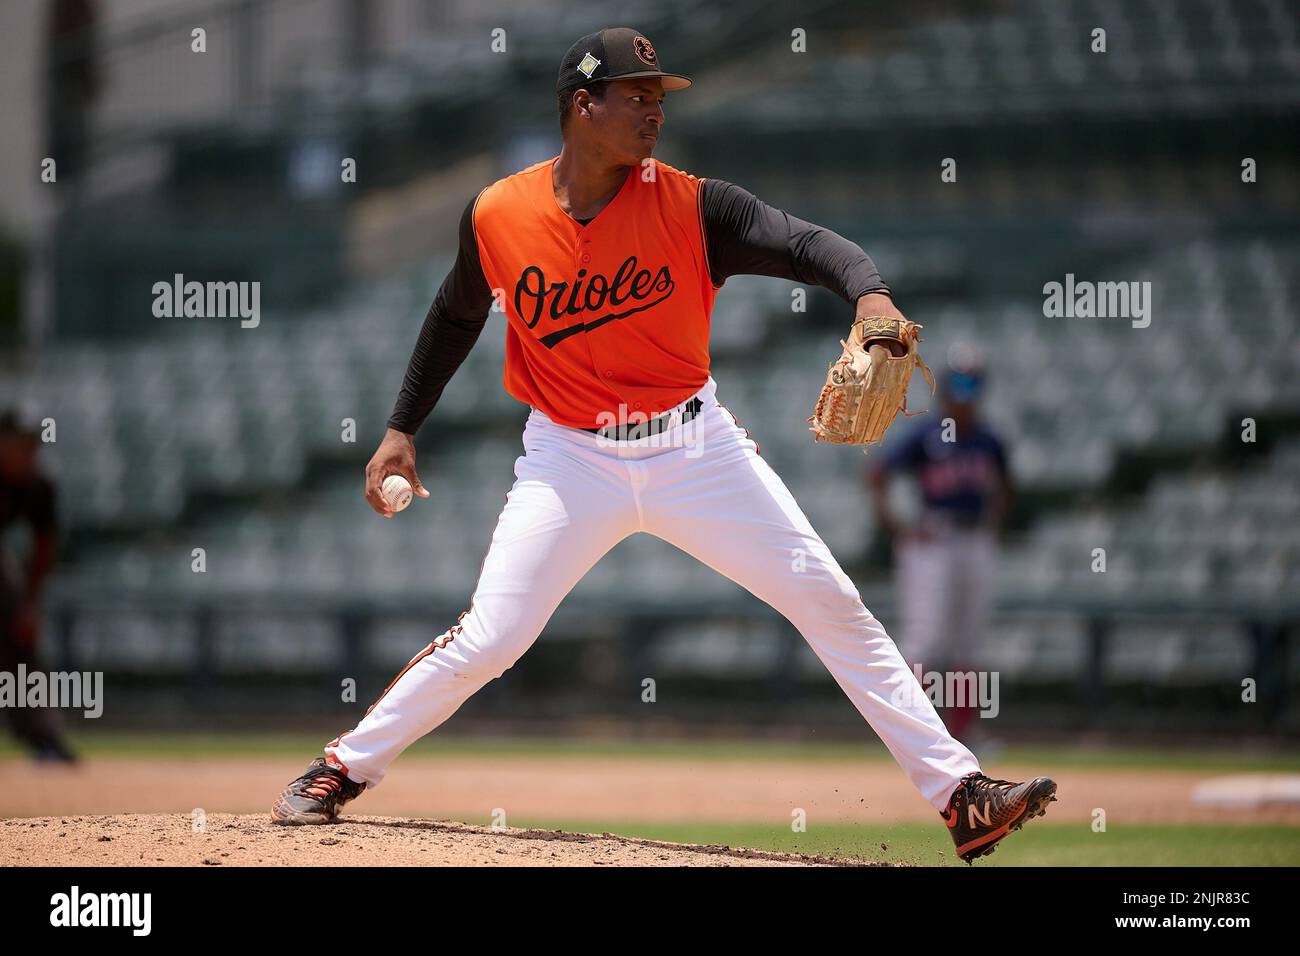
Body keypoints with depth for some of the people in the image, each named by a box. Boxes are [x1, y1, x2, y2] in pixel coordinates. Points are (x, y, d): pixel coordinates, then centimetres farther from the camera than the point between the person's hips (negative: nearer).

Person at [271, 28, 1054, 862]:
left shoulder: (690, 206, -11)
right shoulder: (497, 216, -7)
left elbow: (806, 242, -24)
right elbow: (457, 316, 12)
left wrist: (870, 294, -45)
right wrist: (402, 429, 12)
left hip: (694, 447, 1)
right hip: (571, 461, -1)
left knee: (832, 603, -4)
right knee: (486, 641, -10)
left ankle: (958, 792, 0)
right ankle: (344, 769, 11)